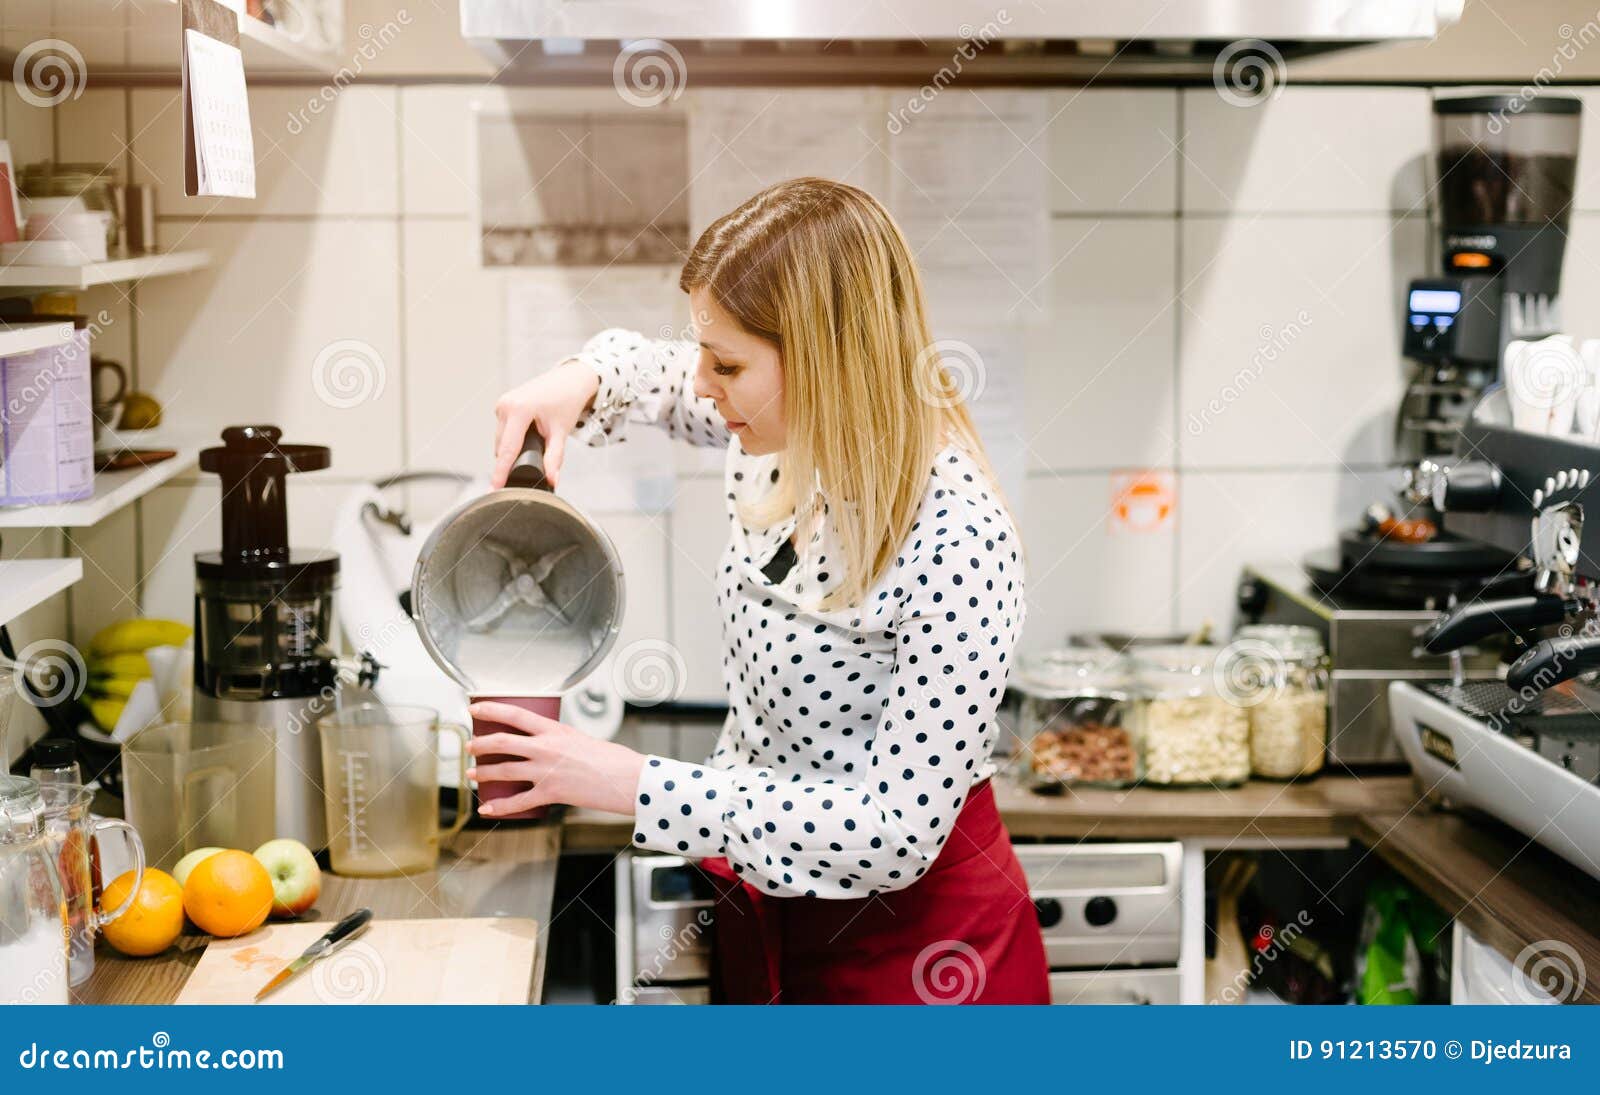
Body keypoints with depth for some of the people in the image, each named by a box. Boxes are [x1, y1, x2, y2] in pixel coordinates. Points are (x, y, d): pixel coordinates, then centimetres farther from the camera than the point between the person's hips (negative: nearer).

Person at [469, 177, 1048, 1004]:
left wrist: (633, 784, -27)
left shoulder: (956, 545, -29)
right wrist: (580, 379, -8)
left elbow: (893, 834, -28)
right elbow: (661, 375, 16)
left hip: (910, 942, -7)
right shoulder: (786, 440, -7)